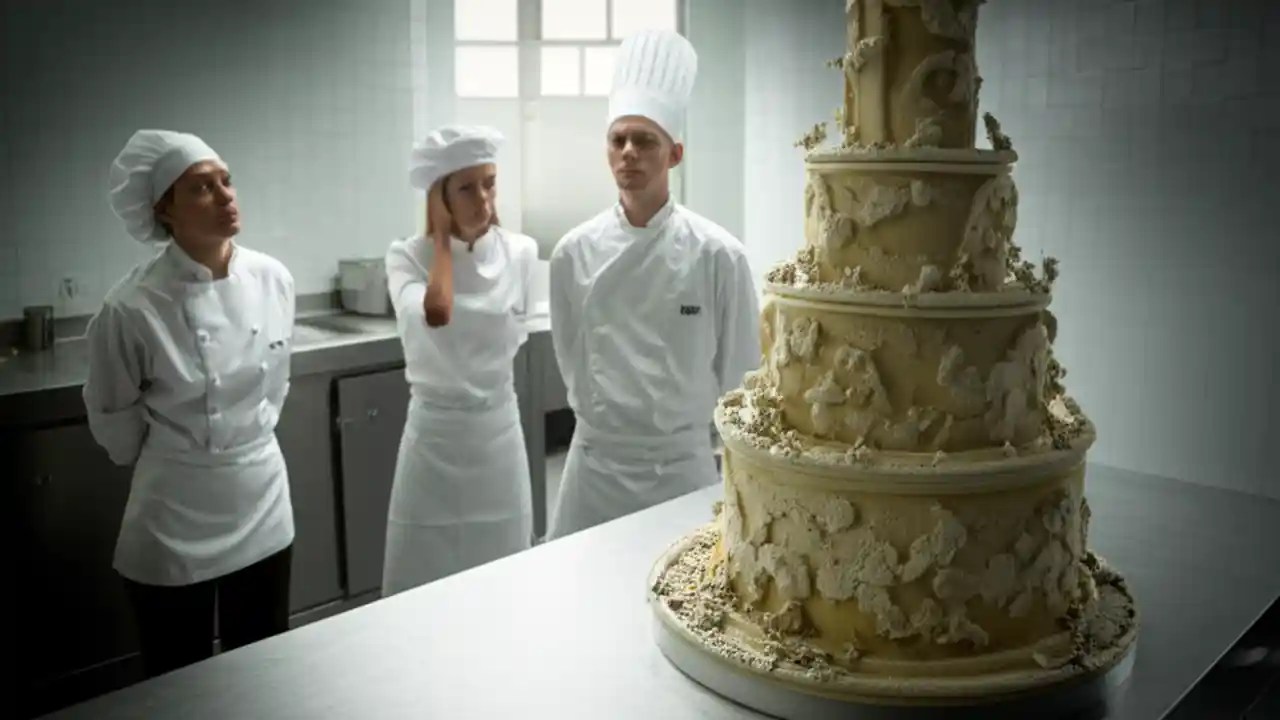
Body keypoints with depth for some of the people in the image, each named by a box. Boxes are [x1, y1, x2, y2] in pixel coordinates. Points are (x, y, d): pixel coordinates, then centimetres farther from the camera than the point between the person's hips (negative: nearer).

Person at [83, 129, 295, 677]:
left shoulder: (272, 279, -7)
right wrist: (171, 460, 9)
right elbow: (114, 426, -4)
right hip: (173, 520, -4)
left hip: (262, 505, 4)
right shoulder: (132, 307, -20)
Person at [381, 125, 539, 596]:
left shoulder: (520, 253, -2)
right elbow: (435, 314, -31)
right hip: (436, 433, -2)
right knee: (422, 584, 7)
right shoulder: (408, 256, -10)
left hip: (499, 431, 3)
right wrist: (443, 239, -18)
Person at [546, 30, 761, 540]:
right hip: (595, 460, 2)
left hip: (682, 461, -2)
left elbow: (739, 373, -2)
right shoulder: (574, 252, -3)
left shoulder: (717, 254, -11)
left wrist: (678, 421, 6)